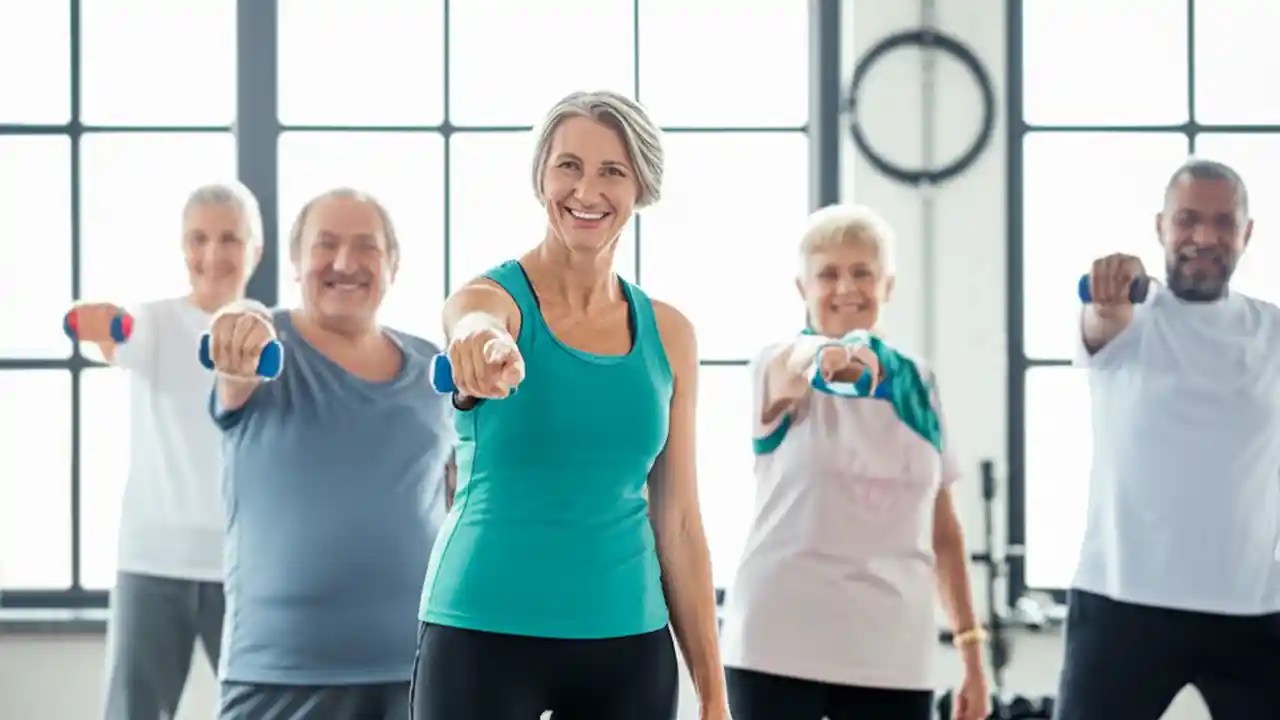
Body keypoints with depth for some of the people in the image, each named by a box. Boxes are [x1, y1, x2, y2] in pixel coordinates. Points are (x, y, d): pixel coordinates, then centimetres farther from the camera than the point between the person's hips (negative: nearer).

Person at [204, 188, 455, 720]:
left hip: (418, 666, 3)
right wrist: (243, 325, -49)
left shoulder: (433, 369, 9)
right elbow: (239, 361, -26)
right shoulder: (265, 348, -2)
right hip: (282, 674, -3)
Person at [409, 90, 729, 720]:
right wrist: (486, 348, -56)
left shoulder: (668, 334, 6)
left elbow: (677, 522, 10)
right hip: (484, 636, -3)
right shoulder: (494, 297, -5)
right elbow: (475, 325, -32)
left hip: (627, 646, 4)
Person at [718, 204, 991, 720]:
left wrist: (971, 646, 11)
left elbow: (942, 527, 14)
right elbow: (791, 371, -28)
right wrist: (824, 355, -52)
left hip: (893, 655, 3)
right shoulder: (779, 366, -2)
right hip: (780, 648, -3)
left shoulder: (918, 383, 10)